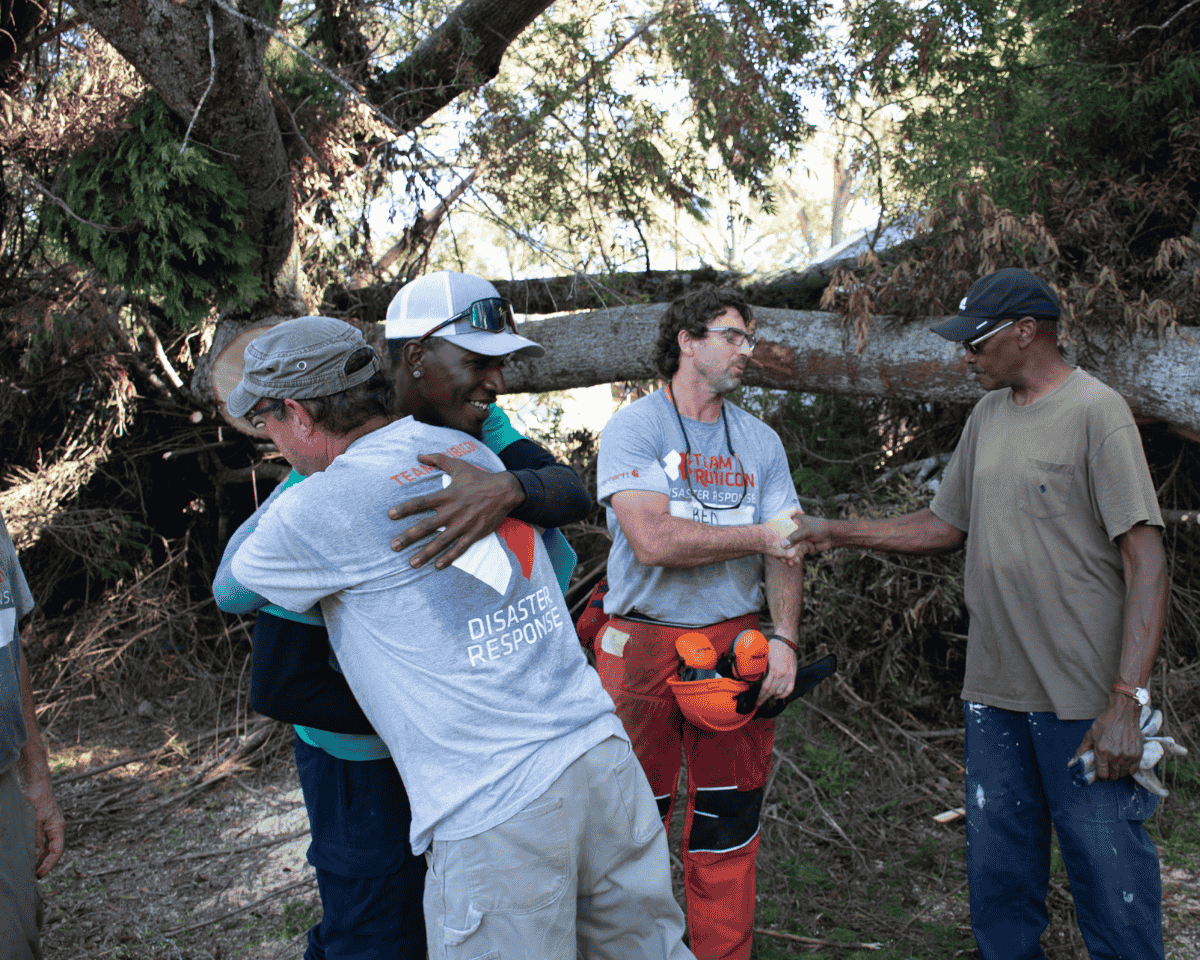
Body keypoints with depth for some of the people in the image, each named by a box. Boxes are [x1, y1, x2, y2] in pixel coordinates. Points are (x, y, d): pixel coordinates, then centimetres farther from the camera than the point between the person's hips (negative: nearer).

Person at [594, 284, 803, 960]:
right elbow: (653, 541, -19)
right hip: (644, 645, -4)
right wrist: (759, 535, -10)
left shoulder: (760, 442, 11)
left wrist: (785, 639, -10)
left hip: (736, 645, 4)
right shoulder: (633, 428, -6)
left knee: (728, 825, 11)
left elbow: (784, 556, 6)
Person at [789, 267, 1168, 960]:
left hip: (1085, 697, -6)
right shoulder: (988, 415, 12)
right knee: (1000, 877, 14)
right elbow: (946, 525, 19)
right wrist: (835, 533, 11)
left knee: (1109, 874, 2)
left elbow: (1146, 560, -14)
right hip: (995, 693, 7)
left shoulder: (1096, 412, -10)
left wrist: (1127, 701, -19)